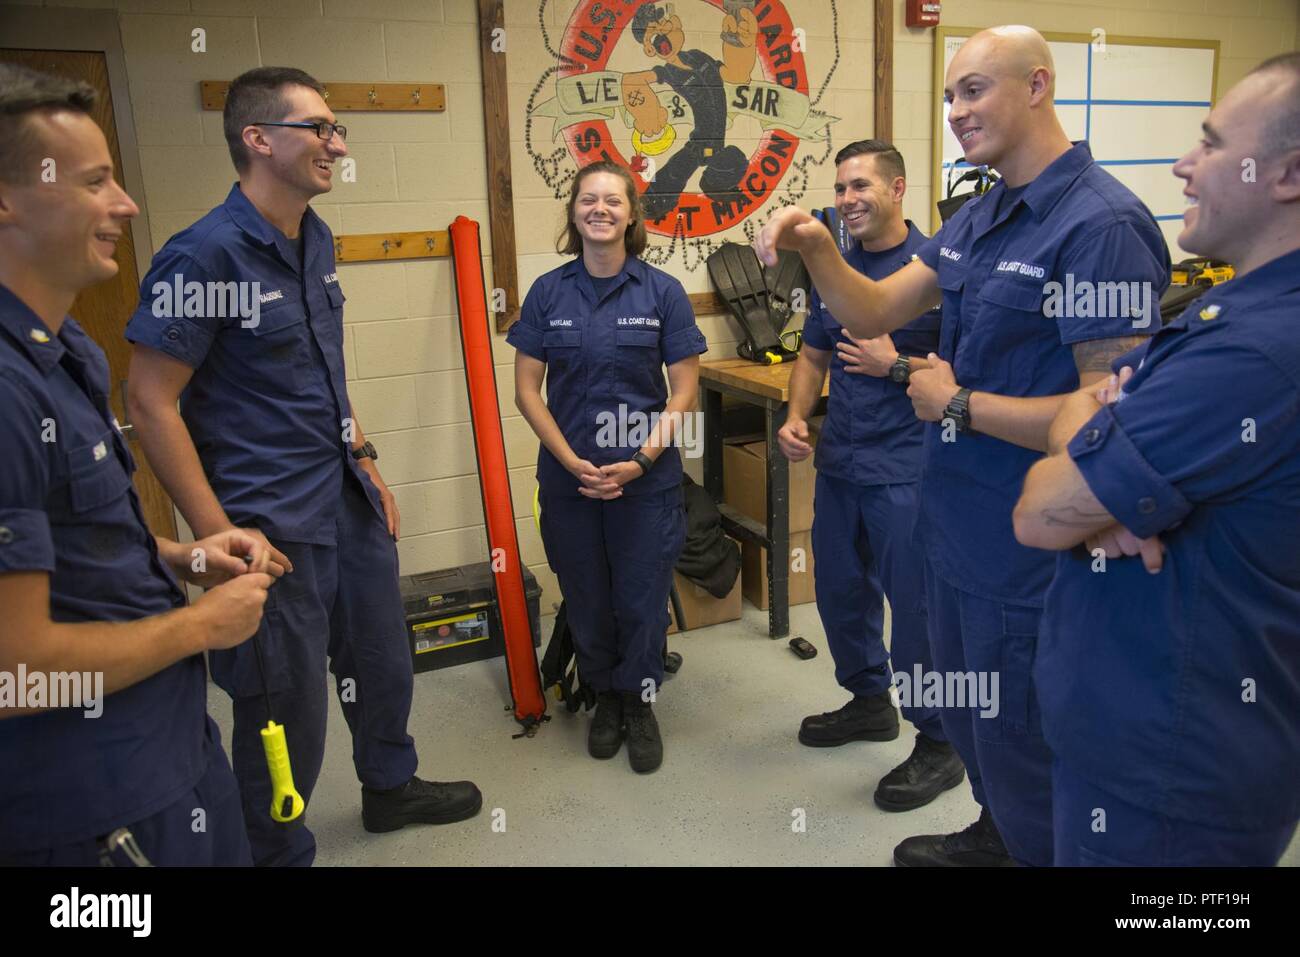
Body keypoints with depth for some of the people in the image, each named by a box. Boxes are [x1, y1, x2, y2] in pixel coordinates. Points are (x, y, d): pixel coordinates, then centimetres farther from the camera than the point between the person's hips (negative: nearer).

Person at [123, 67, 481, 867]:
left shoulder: (317, 241, 6)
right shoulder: (207, 253, -18)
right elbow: (153, 404, -17)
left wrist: (365, 461, 15)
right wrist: (221, 536, -19)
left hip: (349, 498, 8)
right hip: (272, 524, -8)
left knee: (382, 660, 22)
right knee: (290, 703, 7)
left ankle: (390, 787, 47)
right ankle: (279, 853, 32)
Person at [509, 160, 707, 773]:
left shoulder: (662, 292, -3)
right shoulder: (548, 292, 0)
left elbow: (685, 390, -3)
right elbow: (527, 389, -1)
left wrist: (639, 461, -14)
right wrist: (574, 463, -11)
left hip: (647, 479, -1)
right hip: (569, 479, 1)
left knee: (642, 601, 6)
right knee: (587, 601, 13)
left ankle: (639, 704, 30)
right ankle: (605, 698, 36)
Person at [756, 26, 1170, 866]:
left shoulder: (1101, 225, -20)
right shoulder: (978, 219, 8)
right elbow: (872, 314, 7)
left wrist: (958, 403, -18)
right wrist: (817, 249, -10)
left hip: (1030, 547, -9)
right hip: (958, 527, 9)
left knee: (1016, 739, 10)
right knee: (964, 712, 26)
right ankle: (996, 835, 50)